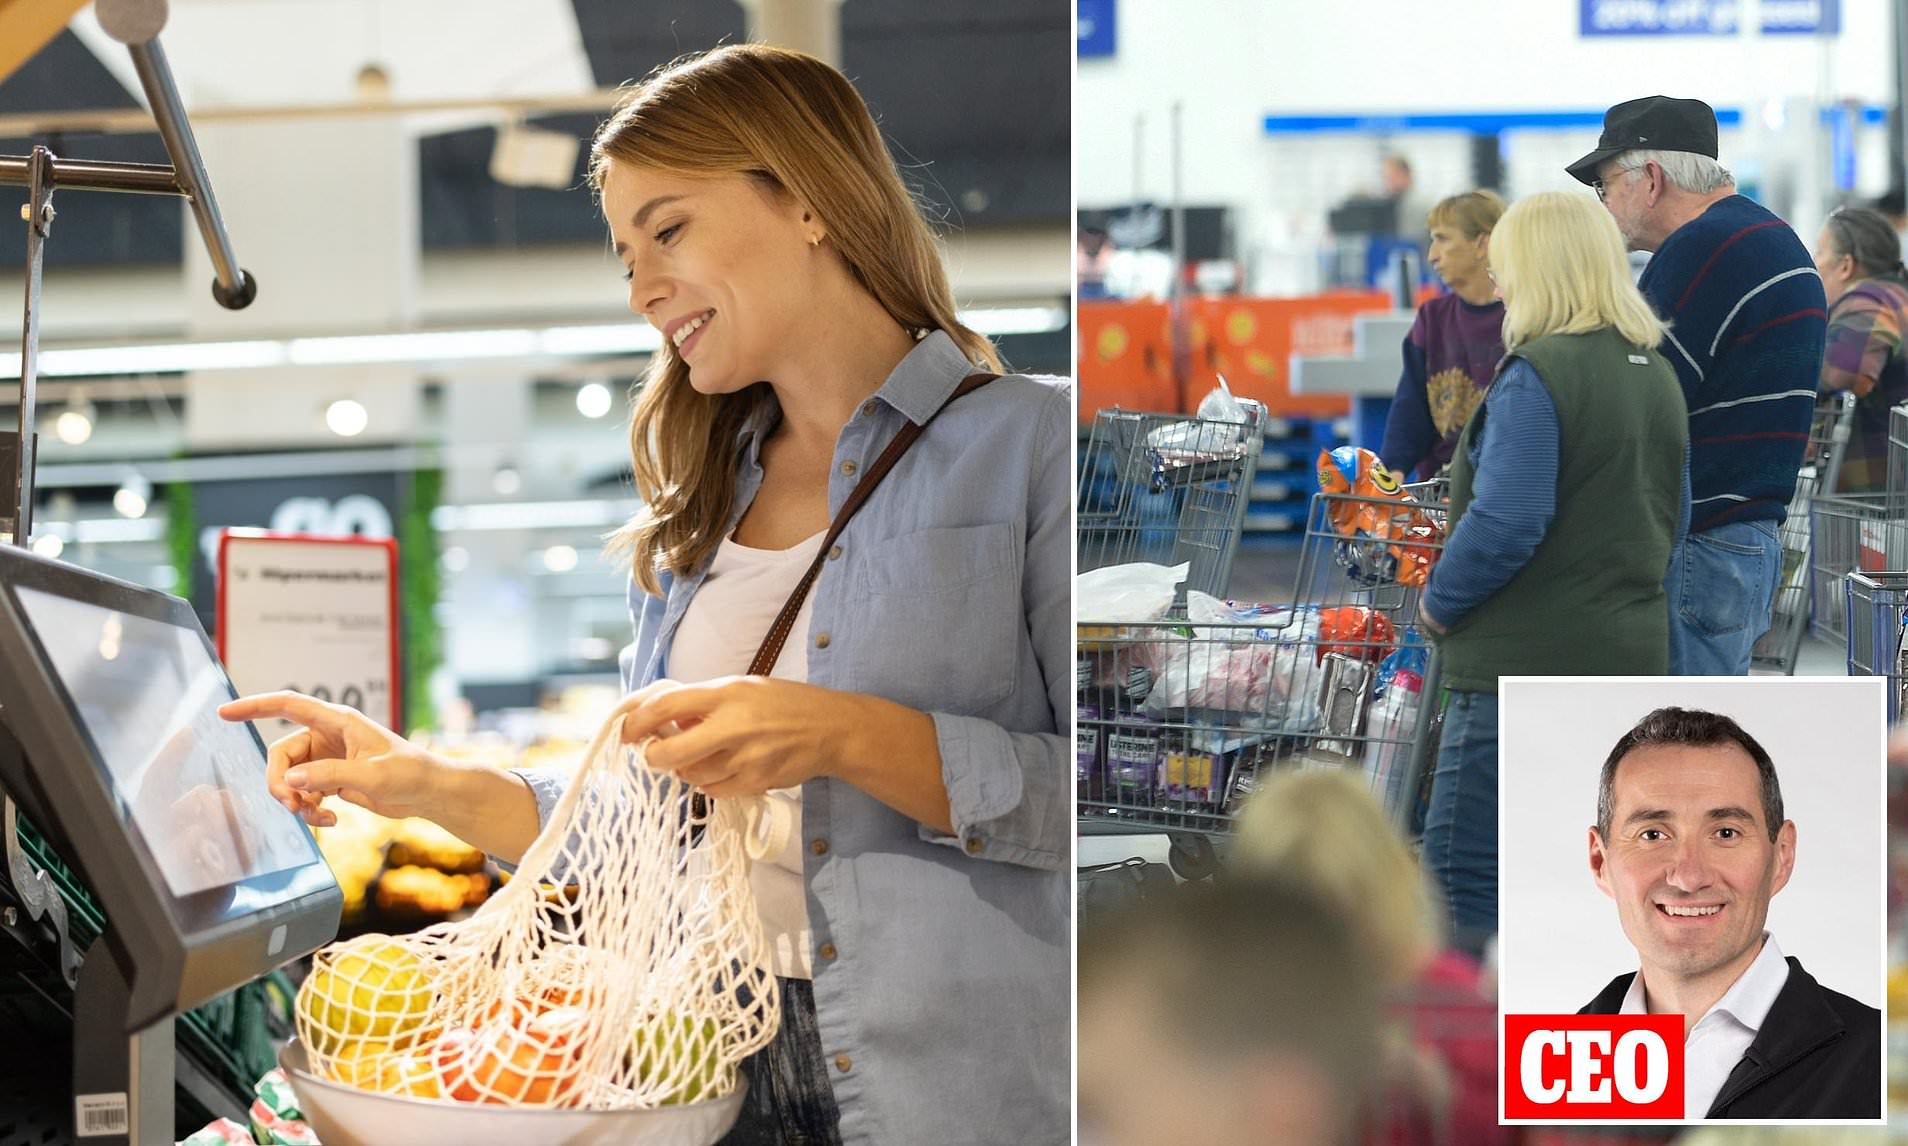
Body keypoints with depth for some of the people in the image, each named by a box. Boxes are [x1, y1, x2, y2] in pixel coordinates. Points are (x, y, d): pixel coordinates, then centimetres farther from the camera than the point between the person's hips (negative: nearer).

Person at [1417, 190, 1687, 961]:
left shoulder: (1538, 375, -15)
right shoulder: (1656, 375, 11)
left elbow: (1505, 522, -21)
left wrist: (1440, 601, -7)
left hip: (1527, 663, -9)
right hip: (1628, 654, 9)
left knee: (1463, 880, -5)